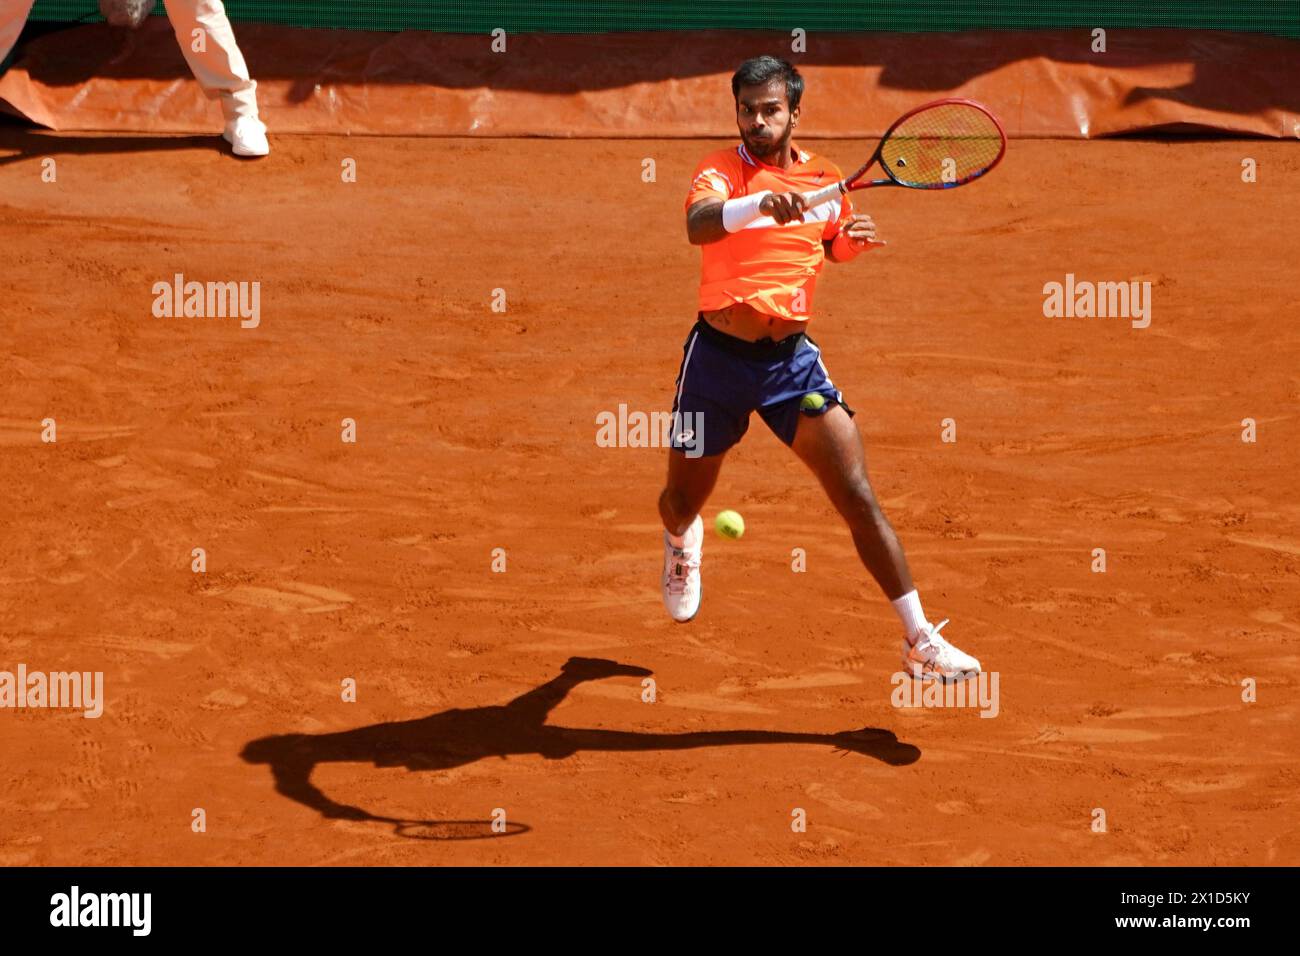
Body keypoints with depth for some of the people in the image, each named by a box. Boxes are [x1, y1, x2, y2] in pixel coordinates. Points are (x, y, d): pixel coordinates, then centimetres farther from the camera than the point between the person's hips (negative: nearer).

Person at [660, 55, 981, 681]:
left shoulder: (824, 179, 5)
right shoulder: (720, 171, -8)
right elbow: (697, 225, -32)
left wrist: (855, 239, 2)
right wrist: (761, 203, -50)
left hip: (793, 358, 2)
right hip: (718, 355, -1)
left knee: (857, 497, -11)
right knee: (683, 501, 15)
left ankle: (920, 641, -8)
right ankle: (681, 541, 55)